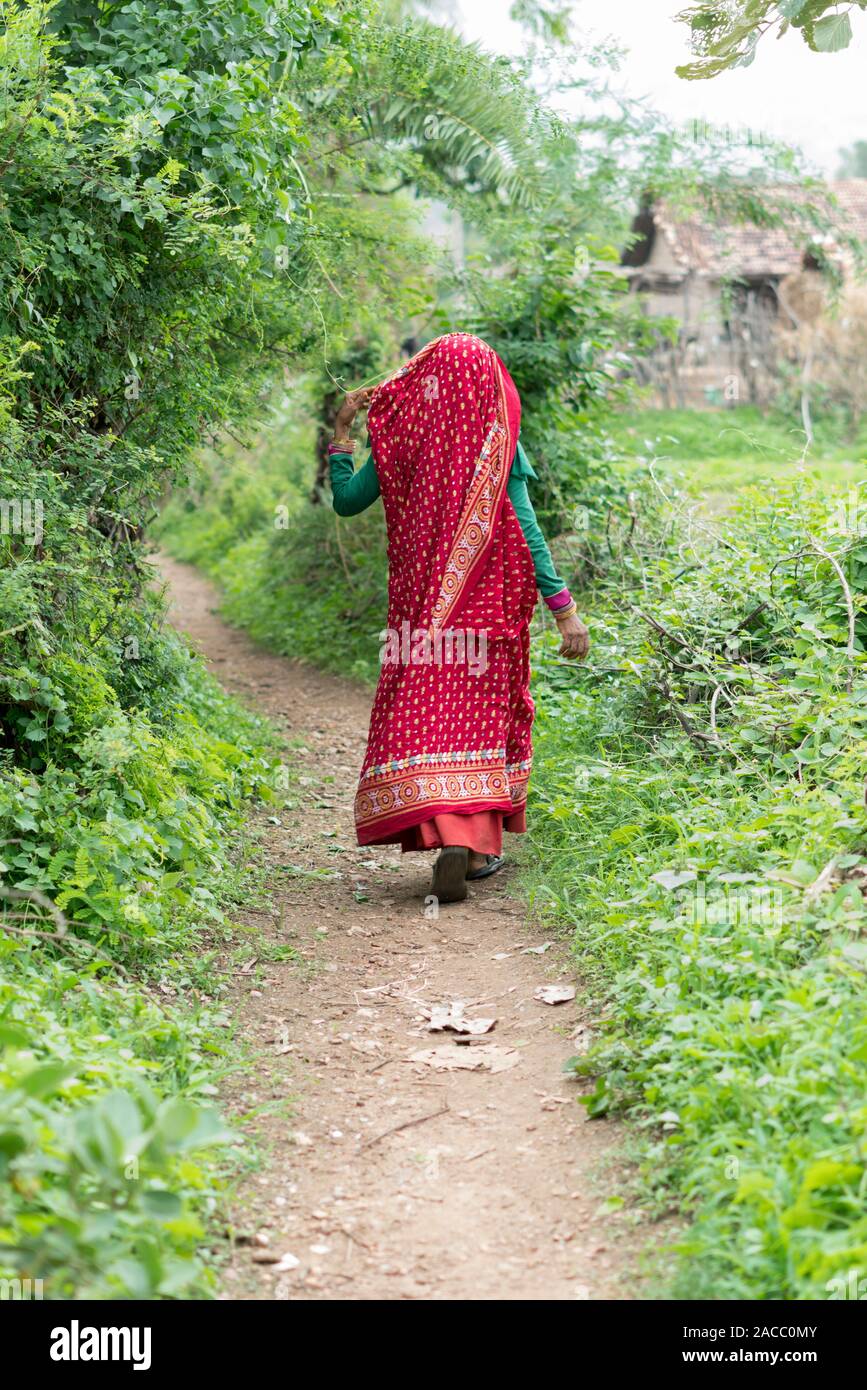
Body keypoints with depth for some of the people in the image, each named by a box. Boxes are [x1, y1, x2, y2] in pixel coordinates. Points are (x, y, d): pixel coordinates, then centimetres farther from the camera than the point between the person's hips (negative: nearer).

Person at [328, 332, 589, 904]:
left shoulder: (402, 436, 0)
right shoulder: (497, 442, -3)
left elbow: (346, 500, 9)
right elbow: (527, 529, -6)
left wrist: (342, 432, 21)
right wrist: (564, 607, -4)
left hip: (422, 601, 0)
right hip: (489, 599, 0)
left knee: (419, 713, 0)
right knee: (483, 714, 11)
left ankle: (444, 832, -18)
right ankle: (478, 843, 8)